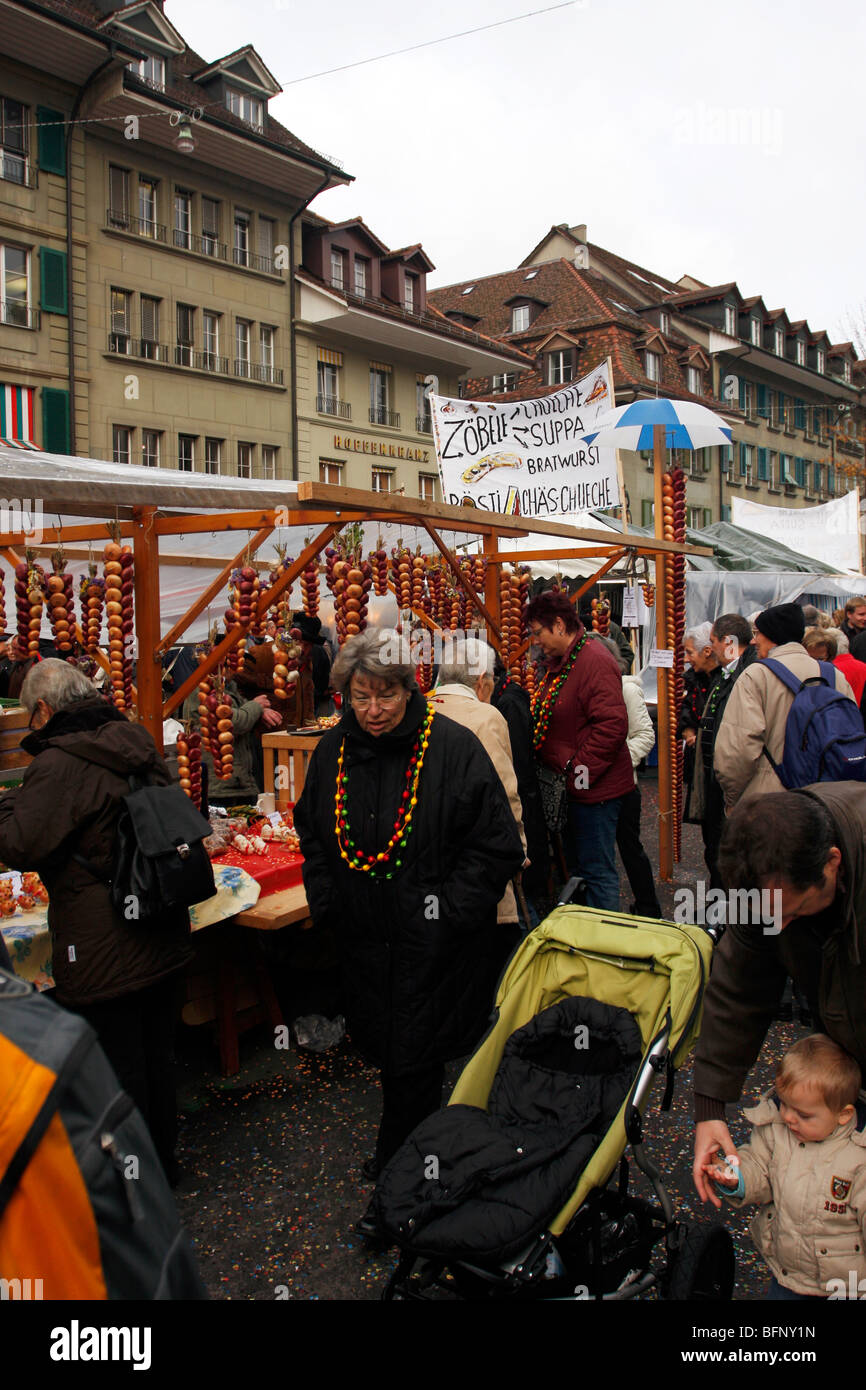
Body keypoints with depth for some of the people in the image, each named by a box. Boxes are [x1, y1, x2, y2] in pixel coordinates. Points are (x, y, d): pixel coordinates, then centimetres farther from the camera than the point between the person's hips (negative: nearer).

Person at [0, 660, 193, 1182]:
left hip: (106, 953, -8)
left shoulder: (60, 763, -19)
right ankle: (164, 1162, 37)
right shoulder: (137, 743, 5)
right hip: (164, 937, 8)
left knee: (120, 1069, 8)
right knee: (158, 1055, 21)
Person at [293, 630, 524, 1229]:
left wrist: (450, 910, -15)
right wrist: (326, 902, 7)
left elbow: (497, 845, -10)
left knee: (411, 1059, 0)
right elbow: (312, 833, 17)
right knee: (382, 1046, 16)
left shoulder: (453, 746, -13)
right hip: (362, 935, 5)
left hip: (431, 941, -5)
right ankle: (404, 1153, 39)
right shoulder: (333, 751, 2)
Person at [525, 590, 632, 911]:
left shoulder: (595, 661, -19)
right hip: (571, 786, 10)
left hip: (594, 788, -10)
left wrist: (581, 769, -21)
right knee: (576, 863, 19)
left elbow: (612, 724, -26)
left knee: (596, 869, -3)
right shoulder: (559, 662, 13)